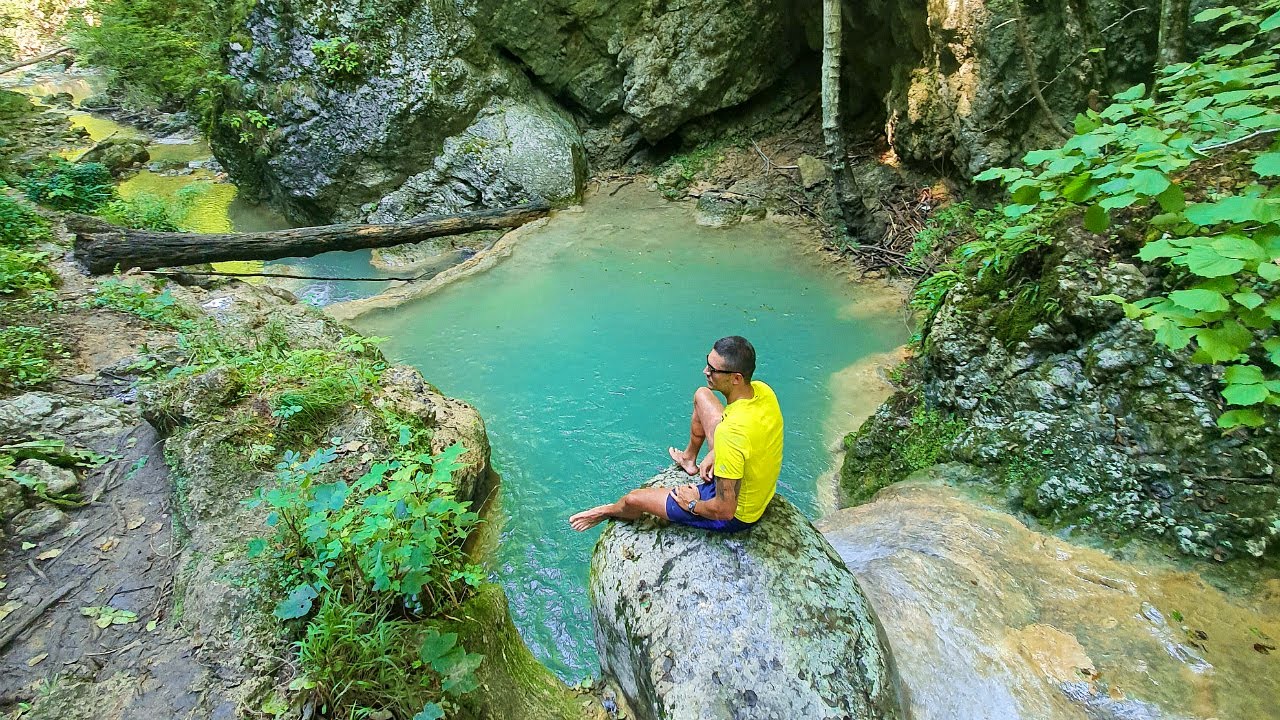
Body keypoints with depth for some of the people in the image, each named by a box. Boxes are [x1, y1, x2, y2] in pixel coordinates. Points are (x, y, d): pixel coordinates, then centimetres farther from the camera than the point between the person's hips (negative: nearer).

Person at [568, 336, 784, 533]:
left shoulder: (730, 433, -42)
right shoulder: (762, 389, -17)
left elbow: (725, 510, -33)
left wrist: (693, 505, -13)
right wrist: (715, 454, 1)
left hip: (735, 515, -7)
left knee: (634, 499, 5)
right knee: (701, 396, 12)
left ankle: (610, 511, 45)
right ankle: (689, 458, 39)